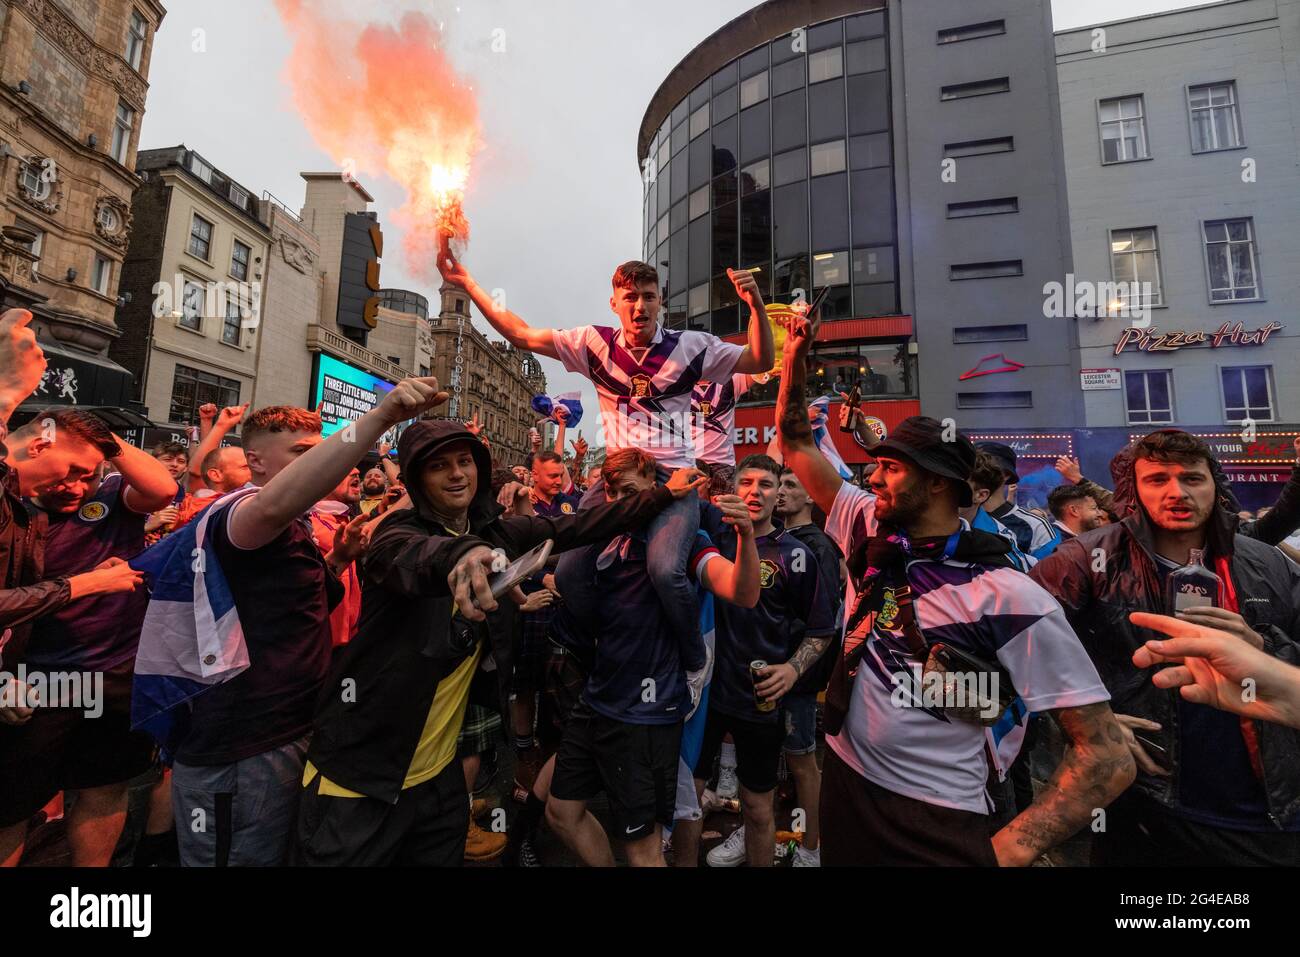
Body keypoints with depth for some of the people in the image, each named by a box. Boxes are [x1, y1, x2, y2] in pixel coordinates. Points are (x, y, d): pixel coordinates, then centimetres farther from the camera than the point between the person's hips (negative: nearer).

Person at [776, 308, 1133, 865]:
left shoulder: (1009, 597, -17)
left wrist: (1009, 850, -21)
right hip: (844, 786, 6)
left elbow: (1108, 756, -14)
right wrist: (796, 357, -2)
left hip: (936, 824, -6)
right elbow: (797, 445, 4)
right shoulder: (868, 533, -2)